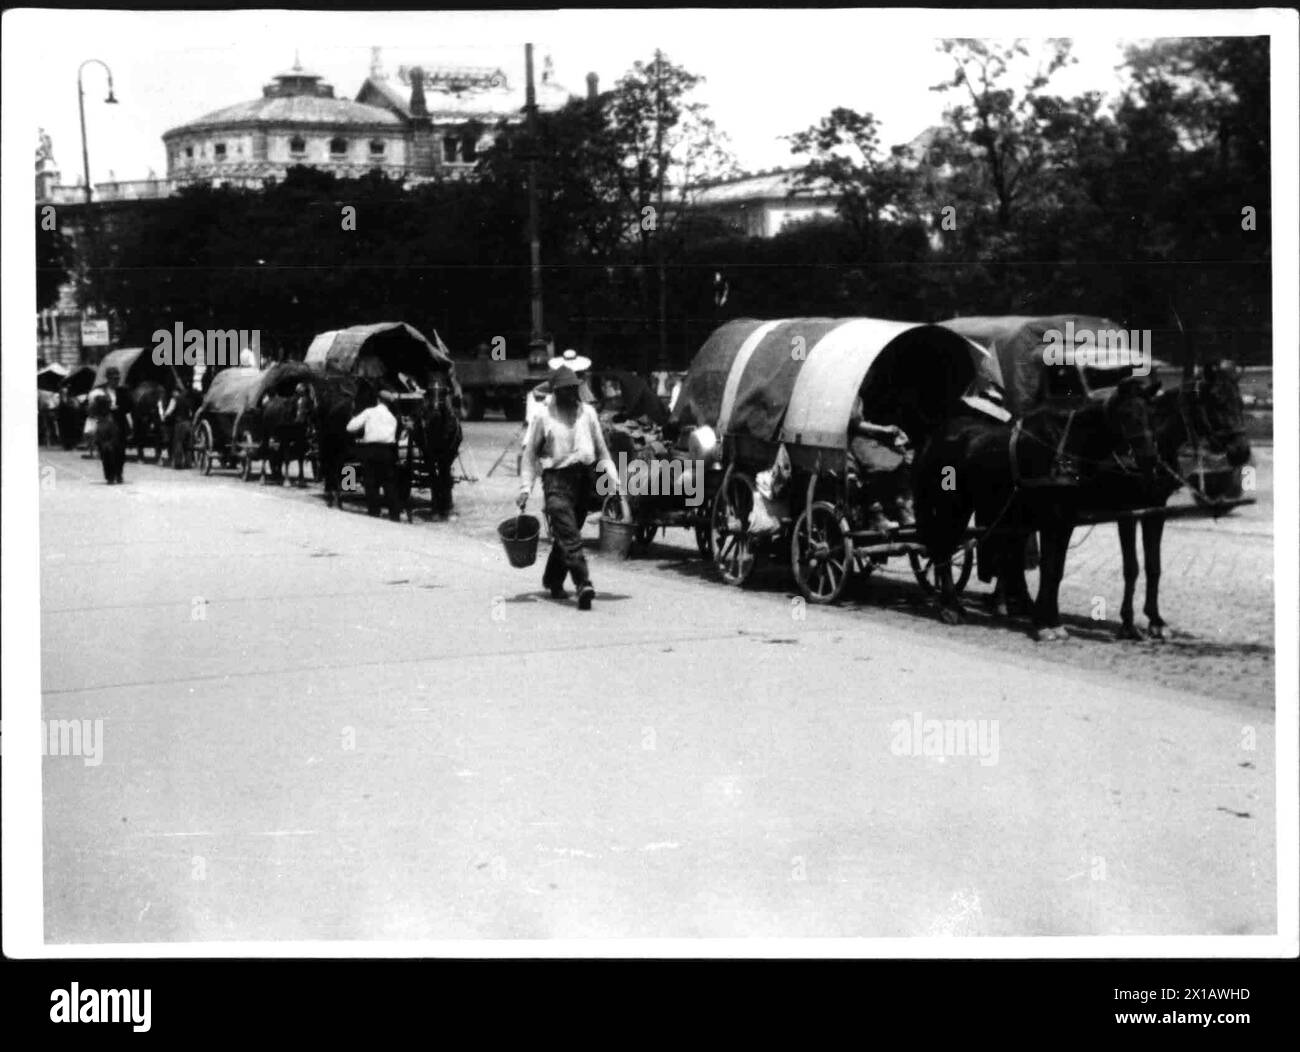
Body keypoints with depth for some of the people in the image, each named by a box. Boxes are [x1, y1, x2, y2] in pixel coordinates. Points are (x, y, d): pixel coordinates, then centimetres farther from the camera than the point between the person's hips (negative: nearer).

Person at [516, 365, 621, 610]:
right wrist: (525, 488, -4)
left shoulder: (587, 412, 11)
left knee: (566, 534, 11)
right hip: (556, 477, -4)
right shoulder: (543, 417, 0)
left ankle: (554, 580, 27)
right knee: (569, 535, -15)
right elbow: (530, 453, 3)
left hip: (584, 476, 4)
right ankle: (583, 583, -25)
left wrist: (613, 476, 8)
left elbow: (601, 447, 18)